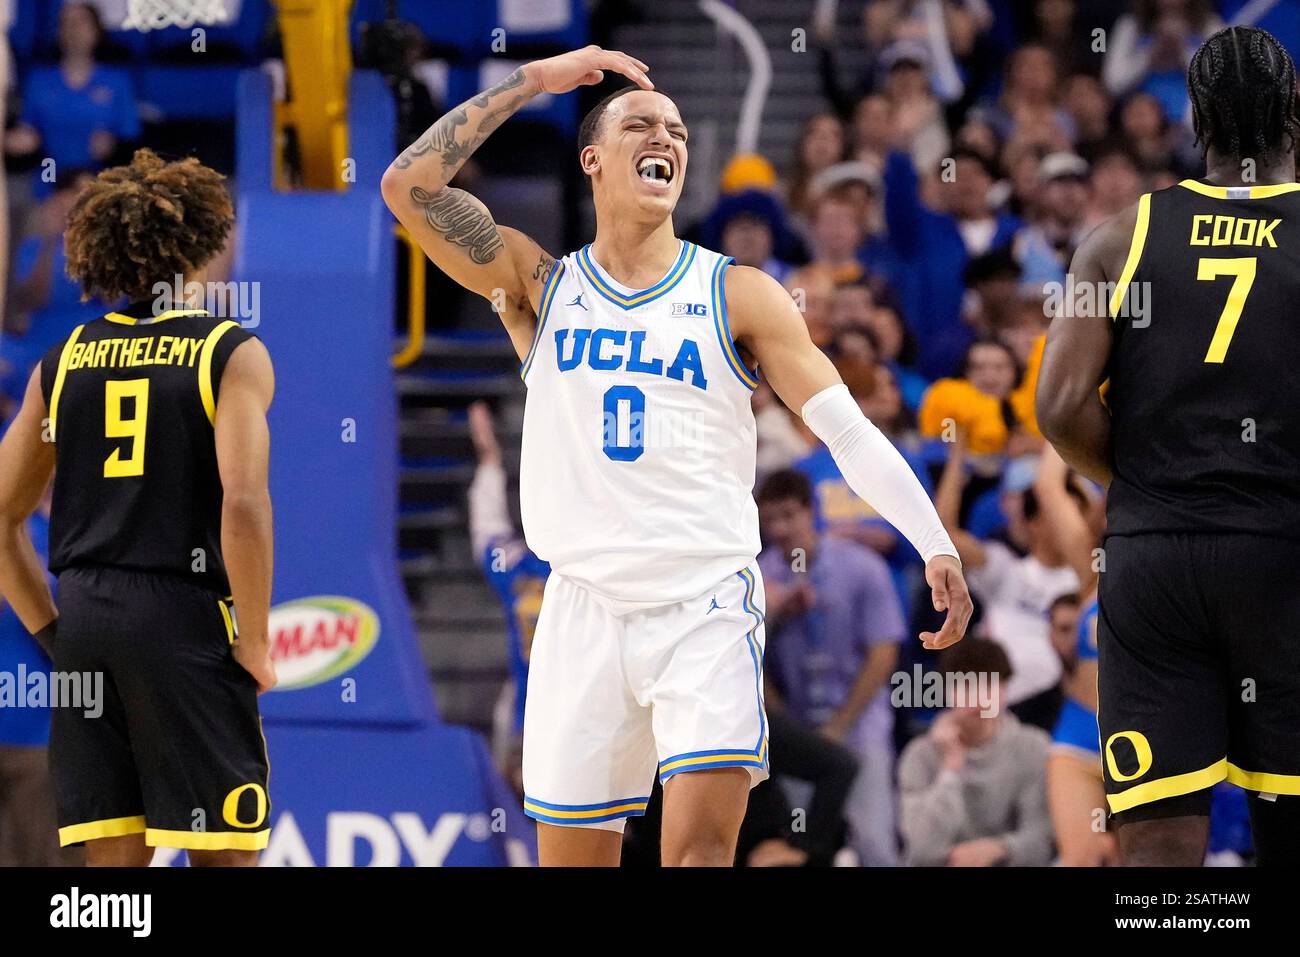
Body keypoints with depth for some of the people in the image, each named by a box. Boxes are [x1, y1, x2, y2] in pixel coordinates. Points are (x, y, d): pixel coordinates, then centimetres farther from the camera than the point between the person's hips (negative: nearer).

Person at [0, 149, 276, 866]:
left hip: (83, 620, 5)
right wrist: (255, 644, -7)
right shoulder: (232, 354, -3)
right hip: (185, 618, -5)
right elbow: (243, 502, -16)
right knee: (222, 851, -1)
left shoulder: (63, 360, 12)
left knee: (113, 859, 7)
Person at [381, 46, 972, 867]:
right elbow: (409, 185, -3)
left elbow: (849, 429, -1)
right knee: (572, 856, 4)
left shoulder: (738, 296, 5)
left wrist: (937, 546, -14)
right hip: (586, 607, 2)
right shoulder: (540, 285, 8)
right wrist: (533, 82, -3)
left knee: (702, 845, -18)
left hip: (708, 606, -2)